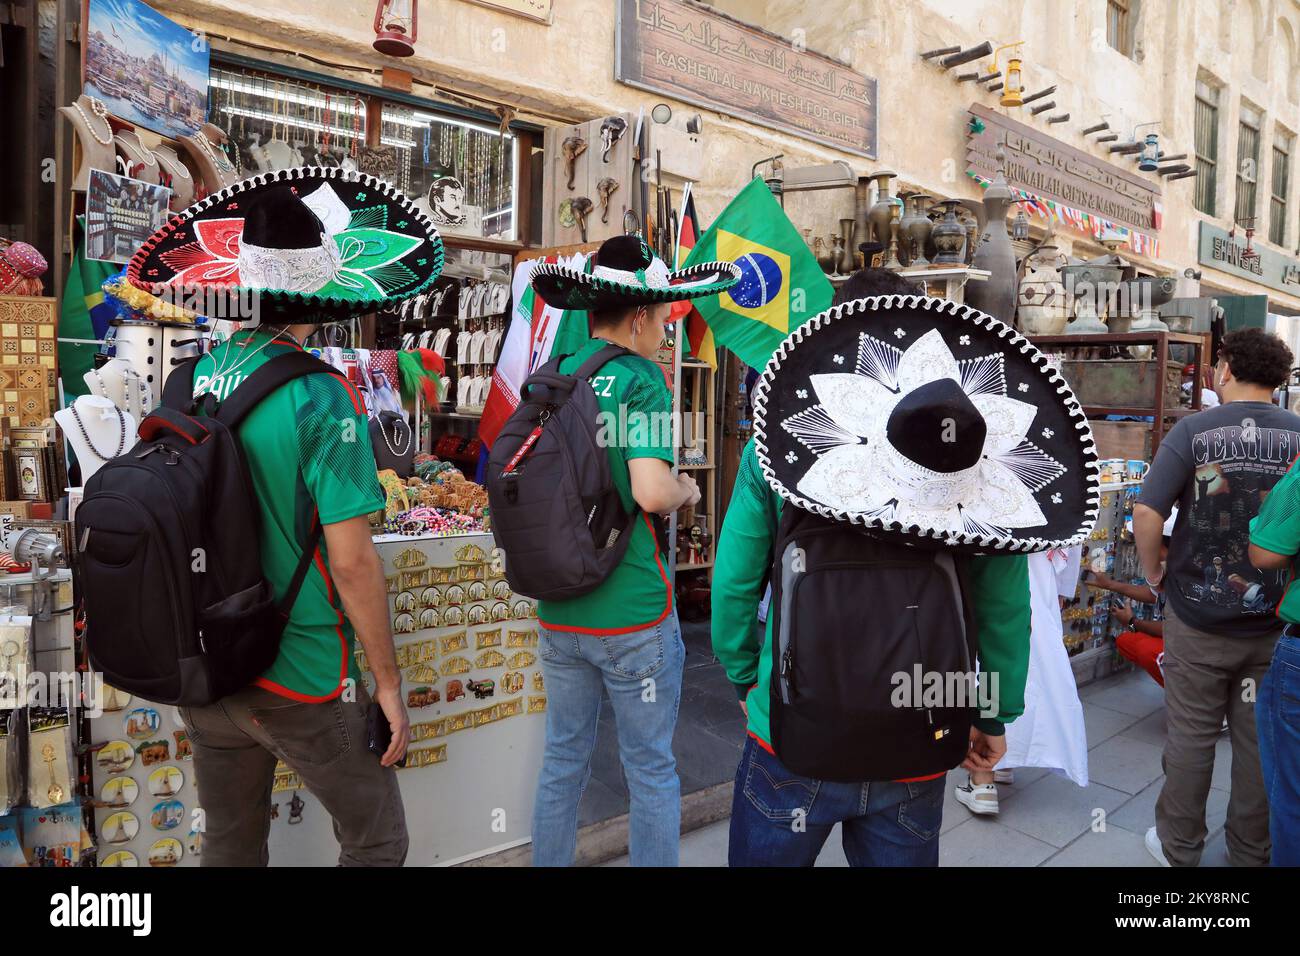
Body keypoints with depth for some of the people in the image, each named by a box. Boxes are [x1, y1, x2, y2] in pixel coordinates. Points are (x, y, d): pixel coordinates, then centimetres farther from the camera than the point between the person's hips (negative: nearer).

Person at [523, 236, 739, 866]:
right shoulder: (641, 379, -13)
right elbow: (651, 492, -23)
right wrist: (687, 490, -3)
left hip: (559, 612, 6)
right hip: (632, 612, -6)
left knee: (562, 760, 19)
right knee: (651, 771, 10)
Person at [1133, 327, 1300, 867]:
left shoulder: (1194, 430, -11)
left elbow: (1147, 512, -19)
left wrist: (1153, 571, -2)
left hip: (1198, 617, -2)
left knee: (1190, 737, 11)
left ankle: (1179, 846, 26)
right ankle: (1251, 852, 31)